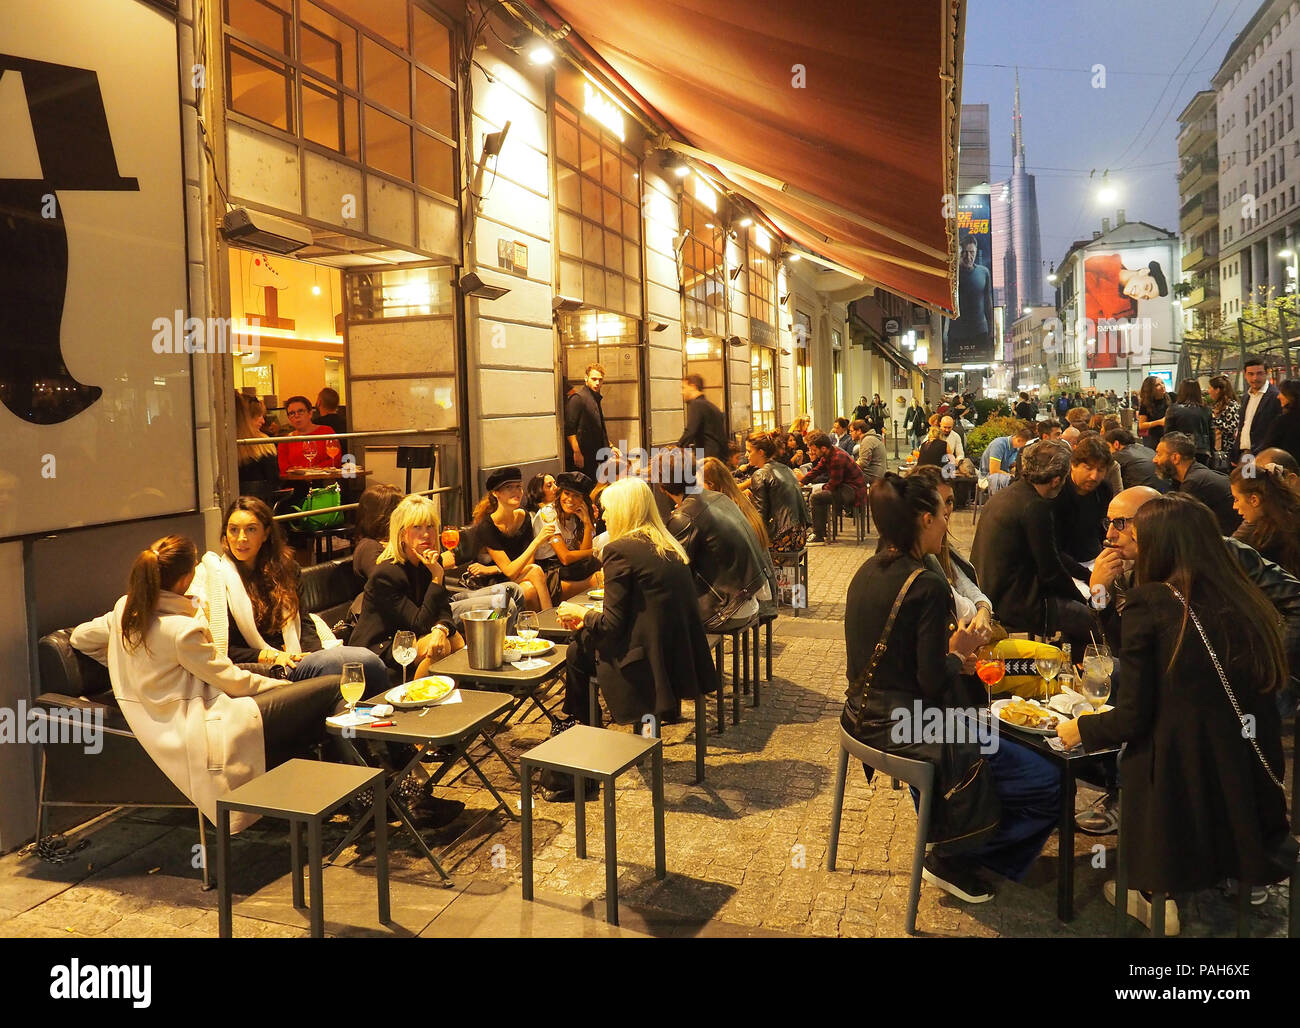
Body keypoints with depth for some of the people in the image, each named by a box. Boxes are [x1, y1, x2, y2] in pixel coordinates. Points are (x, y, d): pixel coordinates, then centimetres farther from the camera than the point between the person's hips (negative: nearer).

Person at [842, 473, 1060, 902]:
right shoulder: (927, 585, -21)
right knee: (1047, 783, -1)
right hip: (908, 730, -9)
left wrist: (950, 653, 10)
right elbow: (933, 685, -21)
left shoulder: (868, 572, 4)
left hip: (866, 717, 9)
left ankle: (947, 833, 29)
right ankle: (950, 857, 10)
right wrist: (958, 654, -3)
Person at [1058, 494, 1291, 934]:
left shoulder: (1149, 603, -13)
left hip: (1180, 799, -5)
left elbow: (1131, 719, -11)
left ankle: (1153, 895, 22)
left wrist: (1080, 729, 9)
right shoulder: (1248, 601, 2)